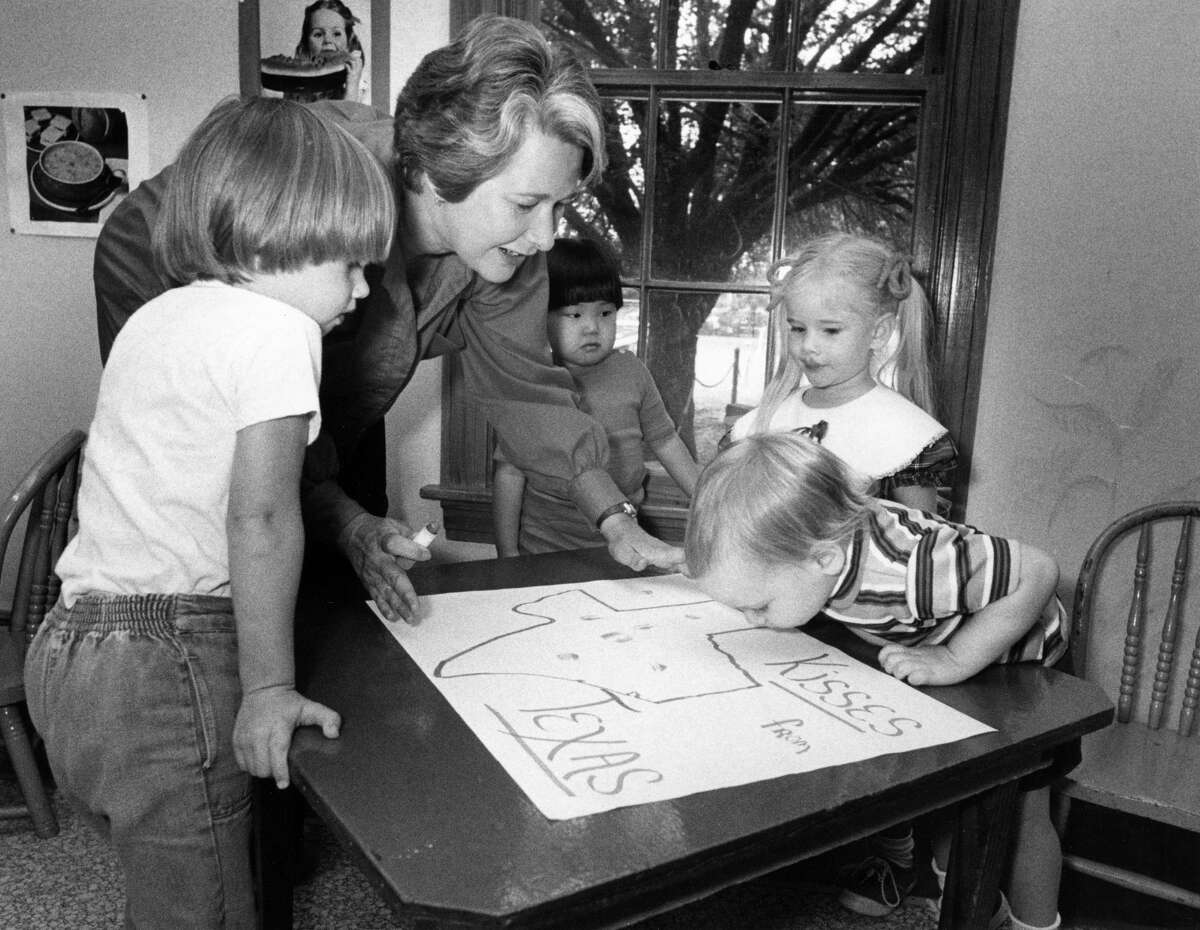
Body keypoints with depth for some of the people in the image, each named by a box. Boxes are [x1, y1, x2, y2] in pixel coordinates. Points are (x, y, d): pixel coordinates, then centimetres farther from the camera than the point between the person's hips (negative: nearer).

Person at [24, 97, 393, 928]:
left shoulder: (163, 315, 15)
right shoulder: (275, 327, -13)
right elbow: (260, 517, -20)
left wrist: (354, 527, 16)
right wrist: (269, 688, -16)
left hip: (73, 643, 9)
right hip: (166, 663, -9)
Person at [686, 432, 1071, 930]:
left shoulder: (906, 570, -50)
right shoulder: (816, 536, -28)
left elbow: (1038, 572, -40)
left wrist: (953, 660, -38)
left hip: (1017, 657, -6)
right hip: (931, 660, 6)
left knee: (1020, 811, 10)